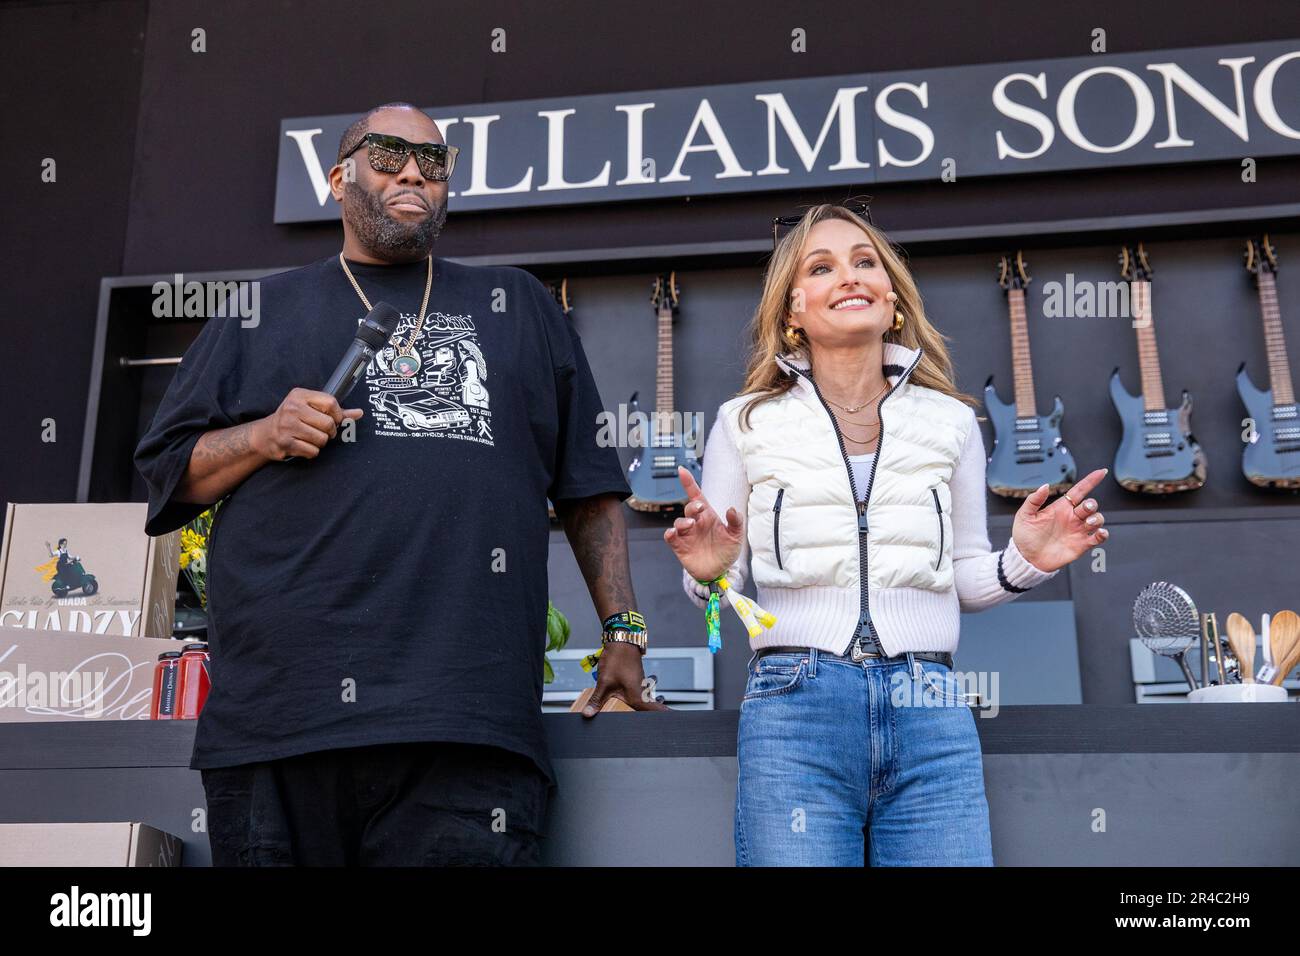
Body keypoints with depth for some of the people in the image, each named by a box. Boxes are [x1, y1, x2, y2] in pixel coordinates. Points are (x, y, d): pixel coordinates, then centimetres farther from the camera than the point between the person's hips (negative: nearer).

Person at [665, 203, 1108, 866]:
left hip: (931, 716, 2)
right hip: (794, 711, -2)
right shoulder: (746, 423, 5)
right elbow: (719, 584, 8)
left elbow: (964, 580, 16)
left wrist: (1023, 563, -4)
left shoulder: (950, 420, 11)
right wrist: (708, 573, -13)